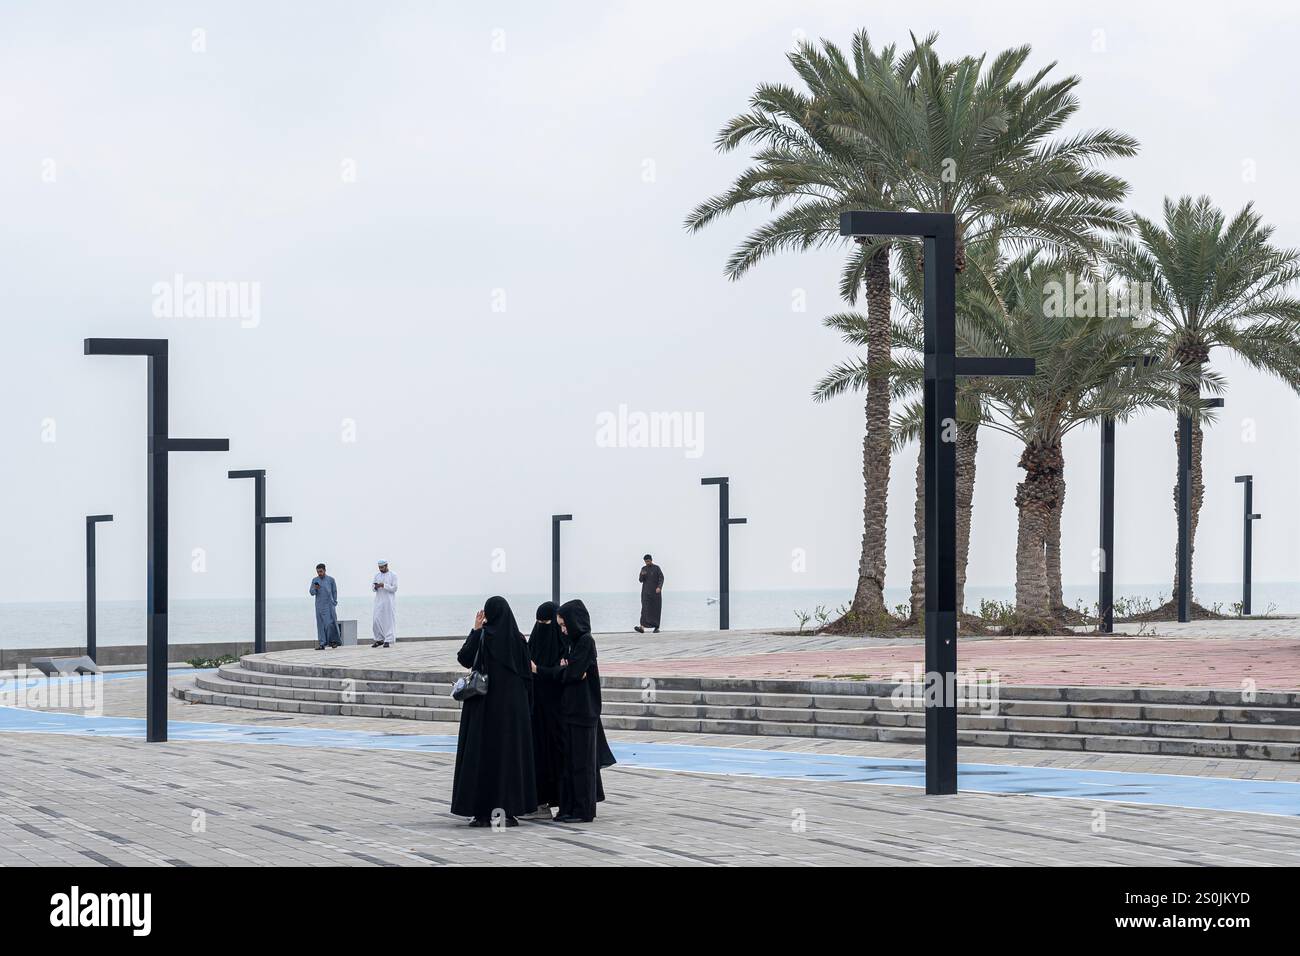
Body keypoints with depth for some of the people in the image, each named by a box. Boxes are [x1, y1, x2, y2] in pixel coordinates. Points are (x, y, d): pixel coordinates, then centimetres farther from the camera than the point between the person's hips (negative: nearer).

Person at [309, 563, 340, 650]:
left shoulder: (331, 580, 3)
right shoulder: (315, 580, 7)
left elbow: (335, 591, 10)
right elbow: (311, 592, 4)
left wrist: (334, 602, 4)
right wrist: (315, 588, -17)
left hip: (329, 605, -1)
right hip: (319, 606, 1)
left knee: (331, 623, -6)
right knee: (321, 625, -2)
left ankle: (333, 640, 13)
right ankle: (322, 644, -2)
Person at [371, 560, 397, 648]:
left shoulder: (393, 575, -1)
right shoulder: (377, 576, 13)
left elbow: (394, 588, -9)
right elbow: (373, 589, 14)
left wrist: (384, 585, -19)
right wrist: (375, 587, -10)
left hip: (389, 602, -4)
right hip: (379, 601, 4)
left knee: (389, 621, -4)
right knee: (377, 620, -3)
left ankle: (387, 641, -2)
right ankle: (379, 639, 7)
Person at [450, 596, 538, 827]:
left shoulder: (484, 636, -11)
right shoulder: (518, 638, 1)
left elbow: (464, 658, -2)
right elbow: (528, 674, 3)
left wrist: (475, 629, 2)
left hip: (487, 706, -4)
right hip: (514, 708, 4)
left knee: (484, 755, 2)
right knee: (511, 753, 9)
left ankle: (483, 811, 0)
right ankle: (510, 809, 8)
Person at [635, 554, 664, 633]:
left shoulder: (656, 568, 2)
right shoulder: (644, 569, 13)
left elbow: (661, 578, -5)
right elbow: (641, 580, 12)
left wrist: (659, 587, -21)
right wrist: (642, 575, -10)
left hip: (655, 592, -2)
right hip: (646, 592, 2)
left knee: (656, 609, 0)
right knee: (645, 608, -10)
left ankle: (656, 627, 8)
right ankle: (642, 627, -22)